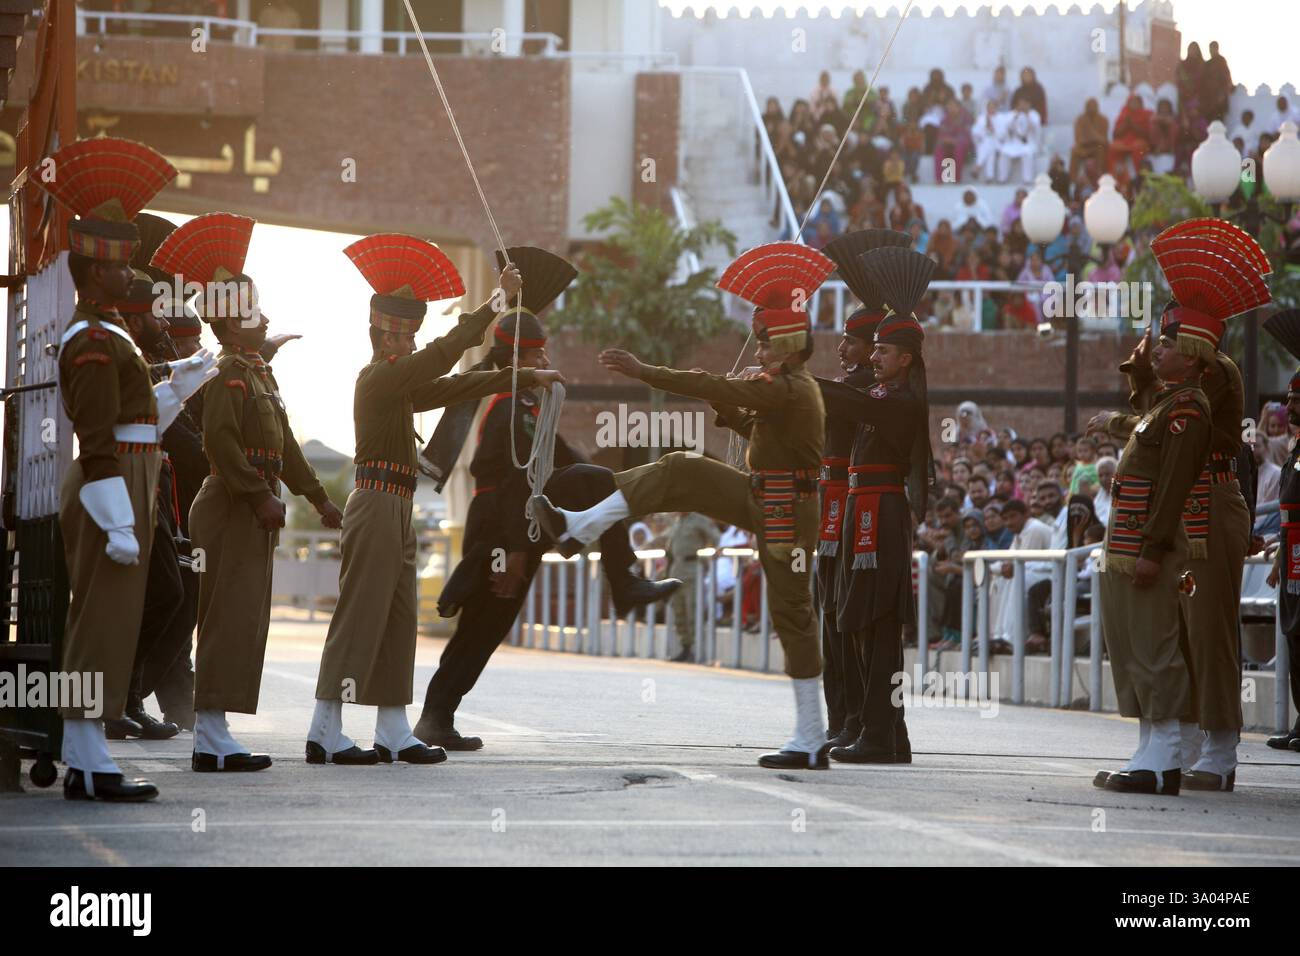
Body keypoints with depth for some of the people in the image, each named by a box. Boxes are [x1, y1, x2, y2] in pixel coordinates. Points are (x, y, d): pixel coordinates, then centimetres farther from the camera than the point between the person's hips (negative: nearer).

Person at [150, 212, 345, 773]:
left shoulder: (260, 373, 19)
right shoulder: (228, 375, -12)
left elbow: (283, 445, 24)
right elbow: (220, 440, -23)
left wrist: (317, 497, 23)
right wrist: (261, 496, -24)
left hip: (254, 513, 10)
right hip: (233, 509, -10)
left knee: (245, 620, 10)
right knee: (230, 617, -11)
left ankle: (214, 734, 13)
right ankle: (211, 739, -12)